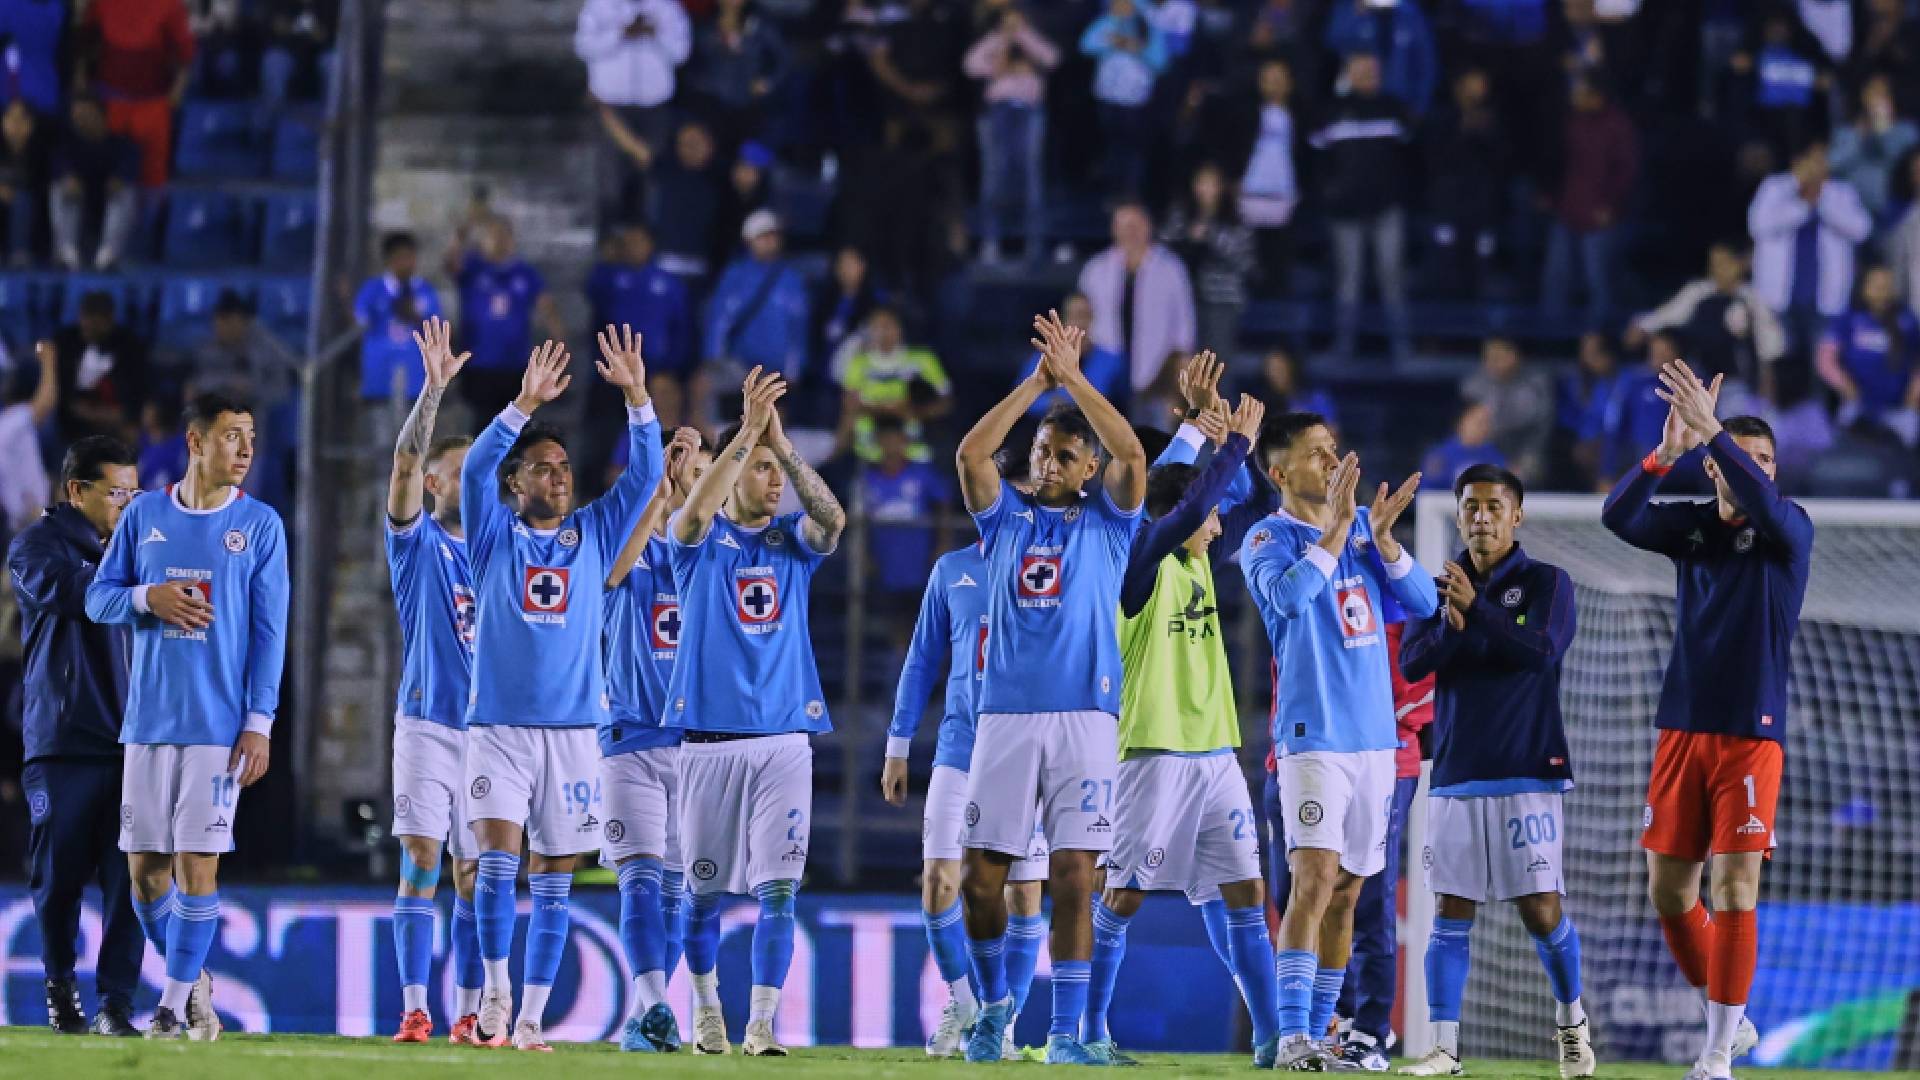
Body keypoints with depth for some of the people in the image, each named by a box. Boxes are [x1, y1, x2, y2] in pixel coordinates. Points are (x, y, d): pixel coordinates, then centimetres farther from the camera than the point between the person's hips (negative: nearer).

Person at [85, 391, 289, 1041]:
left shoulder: (259, 525, 1)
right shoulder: (144, 515, 7)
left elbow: (269, 630, -1)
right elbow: (98, 598, 10)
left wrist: (260, 722, -8)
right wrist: (148, 598, -12)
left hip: (220, 724, -3)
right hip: (148, 717, 3)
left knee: (197, 862, -7)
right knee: (144, 866, 4)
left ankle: (175, 1006, 0)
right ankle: (192, 978, 23)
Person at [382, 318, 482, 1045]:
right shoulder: (417, 542, 2)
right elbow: (405, 460, -13)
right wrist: (434, 387, -22)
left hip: (490, 729, 4)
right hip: (427, 723, -4)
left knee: (474, 874, 5)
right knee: (421, 861, -9)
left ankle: (468, 1014, 9)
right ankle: (414, 1012, -11)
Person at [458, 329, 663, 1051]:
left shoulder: (593, 536, 11)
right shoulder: (495, 537, 5)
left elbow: (644, 474, 3)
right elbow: (476, 468, -11)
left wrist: (636, 396, -10)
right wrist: (526, 405, -22)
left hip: (573, 728, 2)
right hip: (500, 726, -2)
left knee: (553, 876, 2)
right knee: (498, 855, -17)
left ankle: (530, 1018, 6)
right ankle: (495, 991, -4)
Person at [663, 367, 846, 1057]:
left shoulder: (792, 540, 9)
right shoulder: (699, 541, 3)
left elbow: (834, 520, -13)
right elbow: (694, 512, -21)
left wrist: (782, 442, -19)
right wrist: (749, 431, -26)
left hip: (784, 739, 1)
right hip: (708, 739, -1)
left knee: (778, 889, -8)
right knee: (703, 890, 6)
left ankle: (761, 1027, -7)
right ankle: (706, 1011, 23)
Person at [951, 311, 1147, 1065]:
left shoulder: (1106, 520, 10)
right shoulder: (1006, 517, 14)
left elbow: (1131, 453, -7)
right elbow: (972, 452, -2)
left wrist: (1073, 377, -7)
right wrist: (1037, 382, -4)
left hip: (1084, 715, -2)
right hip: (1006, 714, 2)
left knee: (1073, 875, -9)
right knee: (979, 876, -1)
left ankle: (1066, 1031, -5)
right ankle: (994, 1003, 22)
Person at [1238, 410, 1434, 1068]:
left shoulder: (1362, 528, 11)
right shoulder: (1268, 539, -6)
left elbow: (1423, 602, 3)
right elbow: (1289, 595, -26)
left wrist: (1382, 538, -10)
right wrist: (1337, 526, -24)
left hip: (1375, 736, 6)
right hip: (1313, 736, -6)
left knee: (1346, 891, 8)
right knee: (1316, 876, -18)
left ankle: (1319, 1029, 15)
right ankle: (1292, 1038, -21)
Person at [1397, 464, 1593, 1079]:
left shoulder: (1545, 583, 1)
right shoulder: (1443, 588, 11)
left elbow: (1541, 650, -16)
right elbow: (1412, 663, 1)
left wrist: (1475, 612, -26)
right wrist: (1452, 628, -18)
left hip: (1527, 774, -3)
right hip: (1455, 775, 3)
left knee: (1543, 913, -5)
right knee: (1451, 913, -1)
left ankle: (1571, 1020, 18)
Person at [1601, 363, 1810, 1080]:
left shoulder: (1788, 530, -3)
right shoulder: (1693, 525, 7)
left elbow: (1764, 502, -27)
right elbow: (1618, 517, -10)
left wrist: (1711, 427, -34)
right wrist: (1668, 450, -25)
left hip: (1750, 736, -4)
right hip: (1682, 730, 4)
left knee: (1734, 886, -11)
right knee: (1668, 892, 5)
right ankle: (1729, 1018, 23)